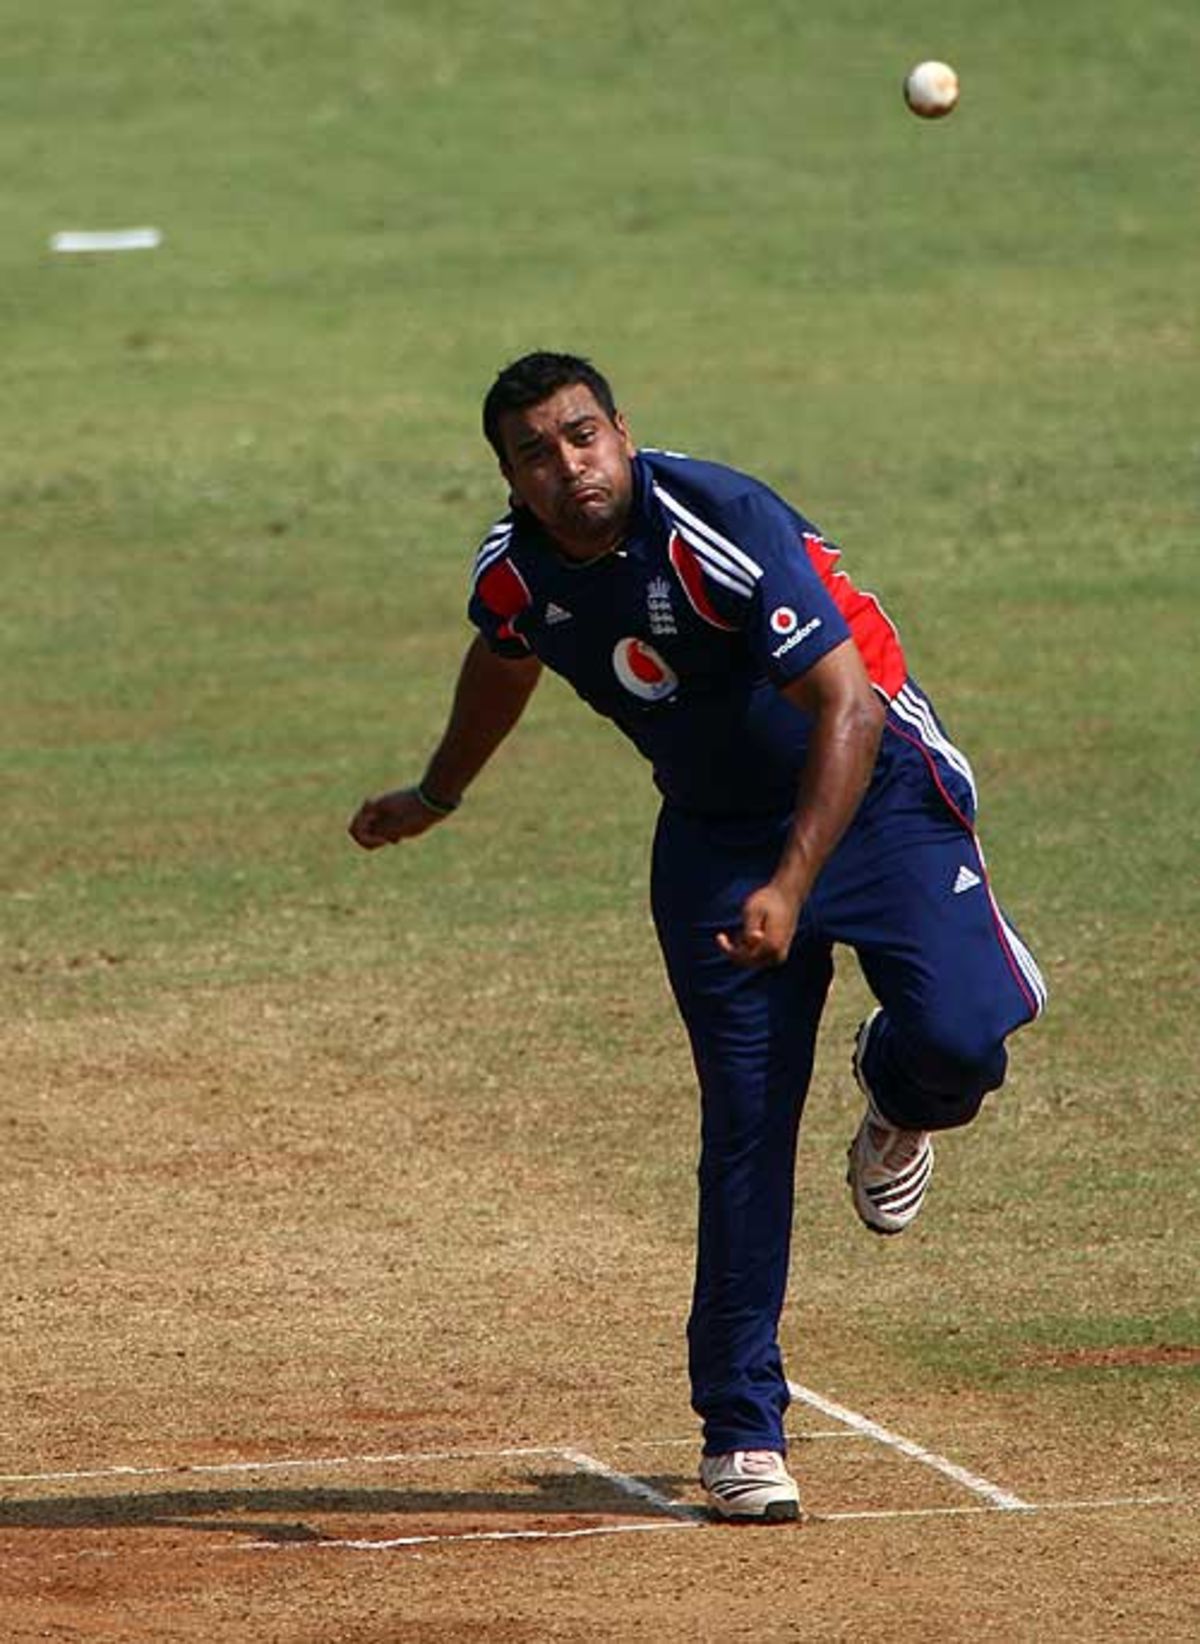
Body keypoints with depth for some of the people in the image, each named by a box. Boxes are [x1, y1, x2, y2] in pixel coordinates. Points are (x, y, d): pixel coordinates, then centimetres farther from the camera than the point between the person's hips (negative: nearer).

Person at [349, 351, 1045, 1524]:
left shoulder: (717, 532, -28)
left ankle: (895, 1099, 14)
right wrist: (437, 795, 34)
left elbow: (848, 707, -30)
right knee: (745, 1127, -4)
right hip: (715, 833, 4)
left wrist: (791, 887, -38)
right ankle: (741, 1429, 4)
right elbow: (504, 658, 18)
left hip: (872, 790, -4)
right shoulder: (516, 568, -8)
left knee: (957, 1036, -25)